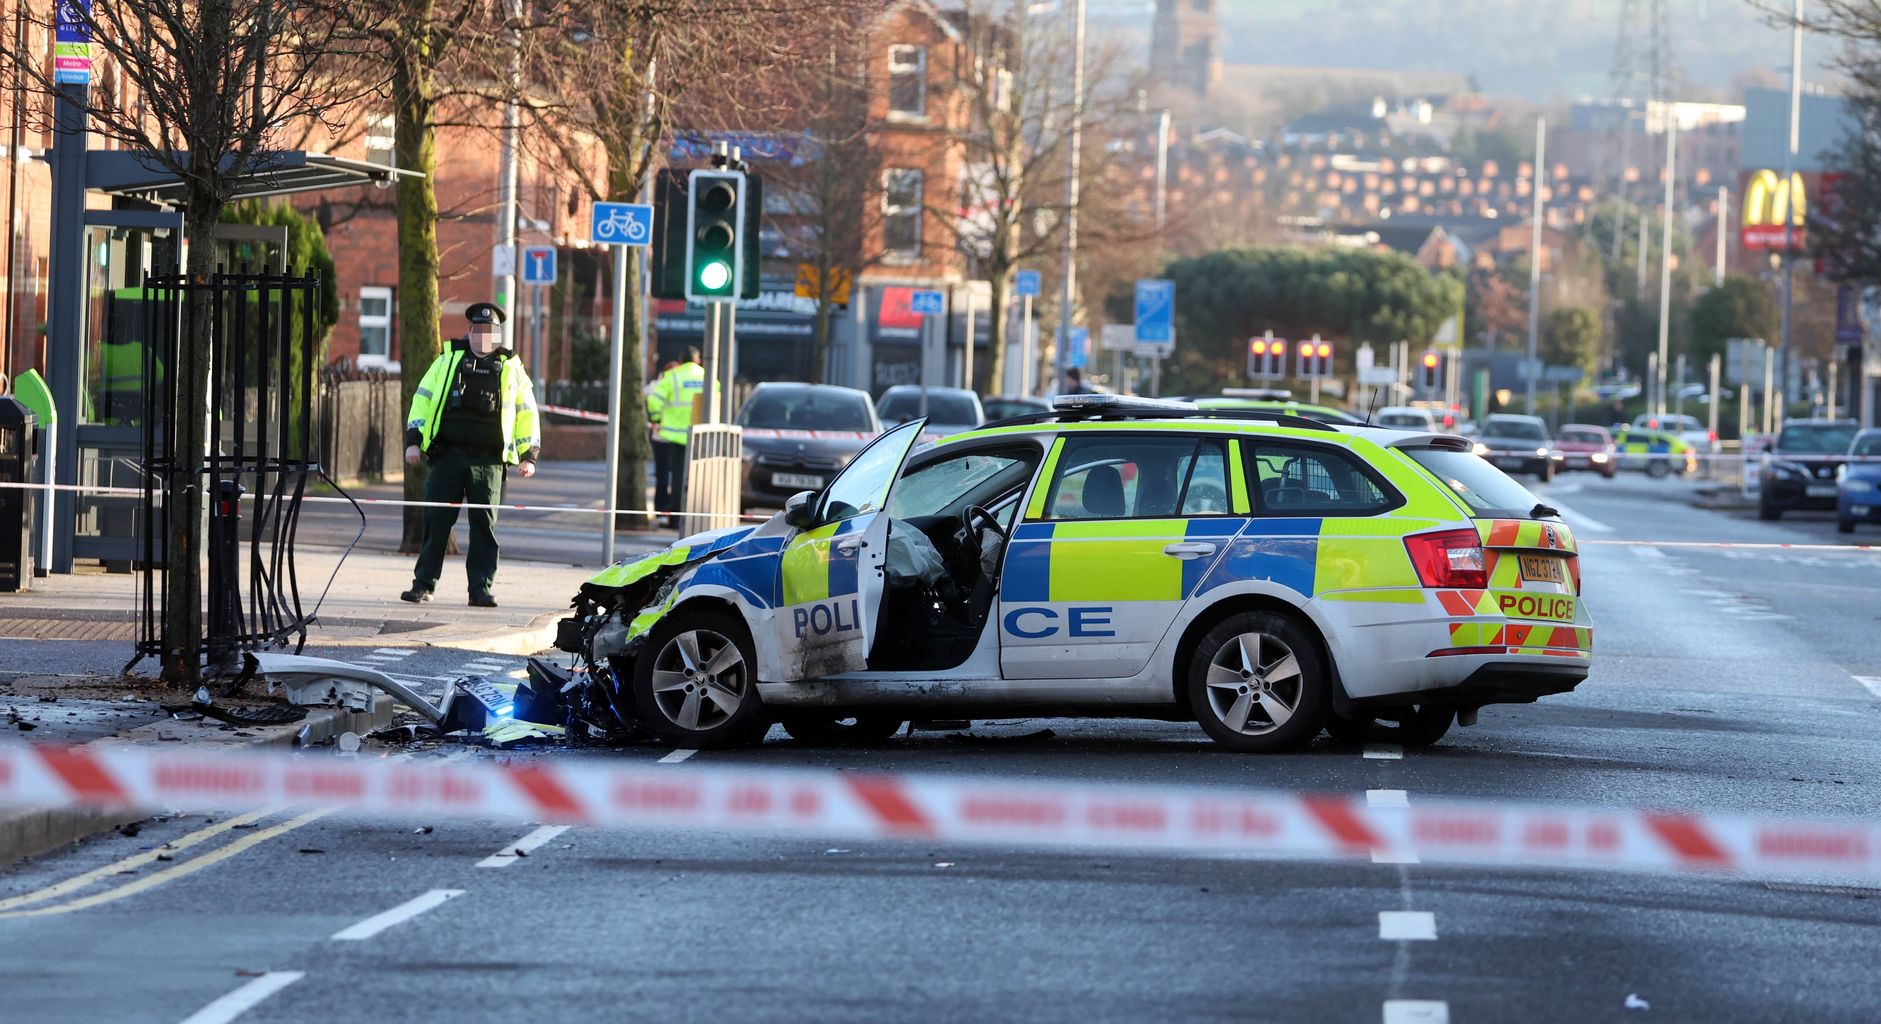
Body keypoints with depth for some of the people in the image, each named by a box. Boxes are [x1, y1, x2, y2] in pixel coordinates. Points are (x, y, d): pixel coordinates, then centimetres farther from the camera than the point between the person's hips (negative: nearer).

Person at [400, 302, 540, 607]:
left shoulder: (511, 367, 10)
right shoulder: (449, 360, 11)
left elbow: (526, 412, 14)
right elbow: (423, 398, 12)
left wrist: (529, 455, 7)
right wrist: (414, 440, 3)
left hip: (489, 460, 0)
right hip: (448, 456, 0)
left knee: (484, 525, -2)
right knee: (436, 522, 0)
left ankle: (481, 589, 1)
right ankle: (423, 584, 5)